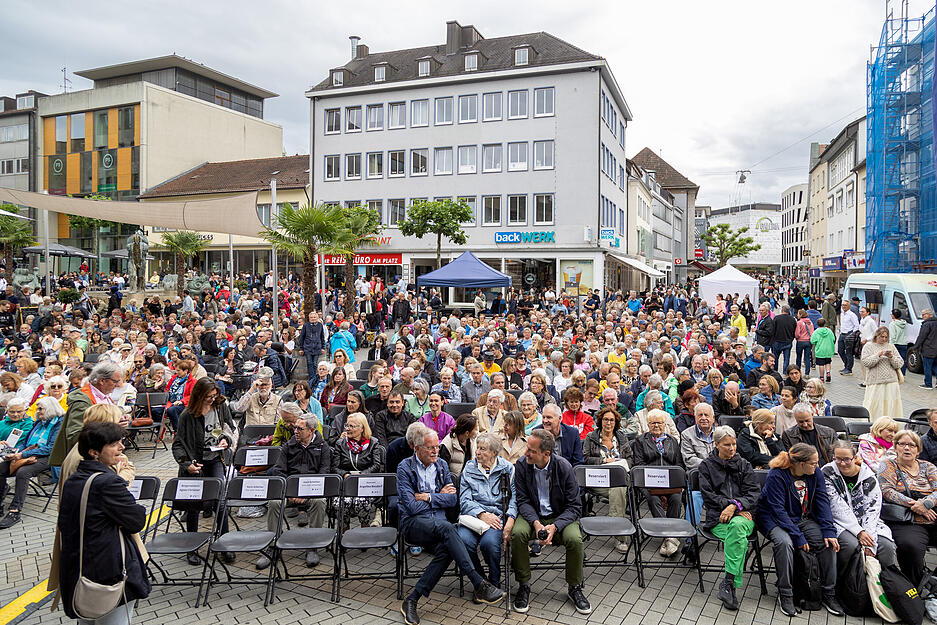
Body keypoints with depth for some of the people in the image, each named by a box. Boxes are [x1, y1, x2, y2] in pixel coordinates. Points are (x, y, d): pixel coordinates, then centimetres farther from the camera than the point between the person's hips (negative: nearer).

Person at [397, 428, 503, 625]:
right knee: (446, 527, -35)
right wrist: (440, 496, -1)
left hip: (438, 522, 4)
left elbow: (453, 500, 6)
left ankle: (412, 600, -21)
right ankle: (480, 585, -35)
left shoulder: (441, 465, 11)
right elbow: (412, 507, -11)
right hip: (413, 523, -4)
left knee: (446, 550, -30)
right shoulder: (405, 468, -5)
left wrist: (428, 497, -6)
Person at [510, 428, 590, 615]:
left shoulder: (563, 467, -16)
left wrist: (554, 527, -27)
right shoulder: (522, 465, -10)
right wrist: (536, 524, -26)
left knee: (575, 539, -29)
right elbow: (523, 500, -8)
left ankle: (574, 587, -2)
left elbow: (574, 506, -12)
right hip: (532, 515, 1)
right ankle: (523, 585, -8)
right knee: (517, 533, -29)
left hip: (560, 516, -1)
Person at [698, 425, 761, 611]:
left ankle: (728, 582, -35)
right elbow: (708, 496, 2)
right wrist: (728, 504, -13)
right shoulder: (706, 465, 11)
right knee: (740, 539, -34)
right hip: (717, 518, -1)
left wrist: (735, 505, -14)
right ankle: (734, 584, -30)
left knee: (737, 525, -36)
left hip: (743, 516, 1)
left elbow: (754, 492, 4)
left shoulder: (743, 464, 15)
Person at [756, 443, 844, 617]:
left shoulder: (816, 472, -5)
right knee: (785, 542, -34)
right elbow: (778, 510, -24)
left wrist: (829, 531, -19)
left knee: (829, 542, -19)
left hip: (804, 518, 6)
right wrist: (798, 537, -28)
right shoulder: (776, 476, -23)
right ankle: (785, 595, -20)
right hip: (775, 518, -5)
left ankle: (829, 594, -4)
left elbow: (823, 501, -7)